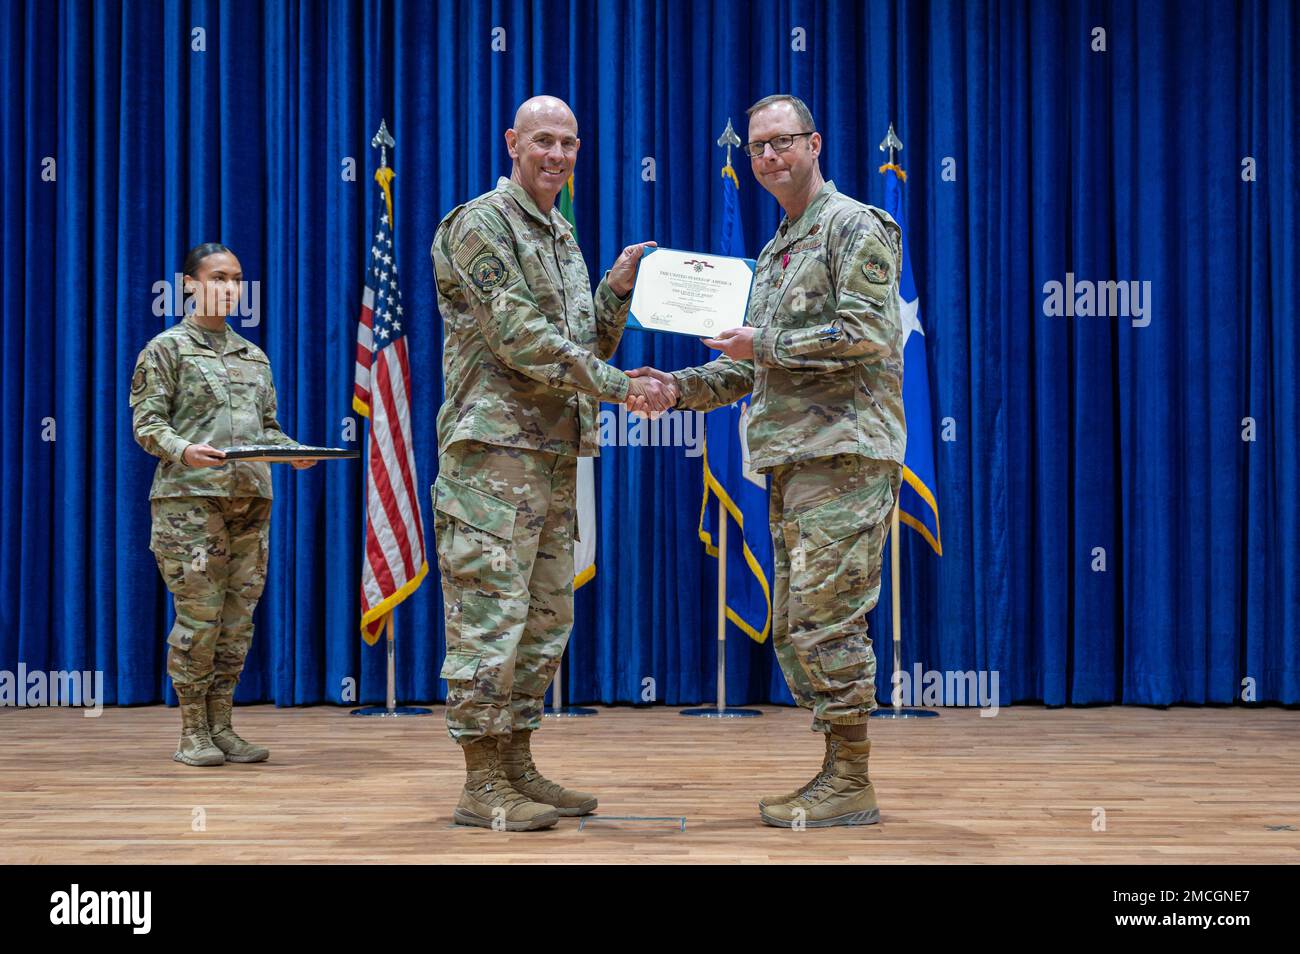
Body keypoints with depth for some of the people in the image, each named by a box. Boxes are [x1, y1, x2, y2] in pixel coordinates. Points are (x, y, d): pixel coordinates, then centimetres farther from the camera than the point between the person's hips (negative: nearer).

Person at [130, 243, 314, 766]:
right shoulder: (166, 349, 4)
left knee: (239, 615, 4)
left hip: (251, 498, 6)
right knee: (199, 614, -8)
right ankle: (192, 733, 2)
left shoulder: (254, 357, 21)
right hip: (191, 496, -5)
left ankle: (221, 727, 11)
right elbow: (147, 421, -3)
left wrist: (293, 449, 0)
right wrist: (183, 450, -22)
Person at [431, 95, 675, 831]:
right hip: (495, 448, -9)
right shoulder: (481, 225, -7)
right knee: (491, 617, -8)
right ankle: (483, 788, -3)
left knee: (546, 619, 11)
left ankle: (519, 769, 19)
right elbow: (519, 338, -17)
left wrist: (616, 291, 4)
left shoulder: (563, 239, 20)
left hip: (556, 453, 9)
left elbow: (587, 347, 21)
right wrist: (621, 387, -17)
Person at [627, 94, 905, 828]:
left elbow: (864, 333, -15)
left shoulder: (855, 228, -3)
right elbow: (754, 370, 24)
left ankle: (852, 786, -3)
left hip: (845, 453, -9)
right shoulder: (778, 252, 24)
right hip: (795, 461, 9)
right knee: (796, 630, 9)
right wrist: (678, 387, 11)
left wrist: (766, 343, -11)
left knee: (826, 620, -10)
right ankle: (839, 775, 17)